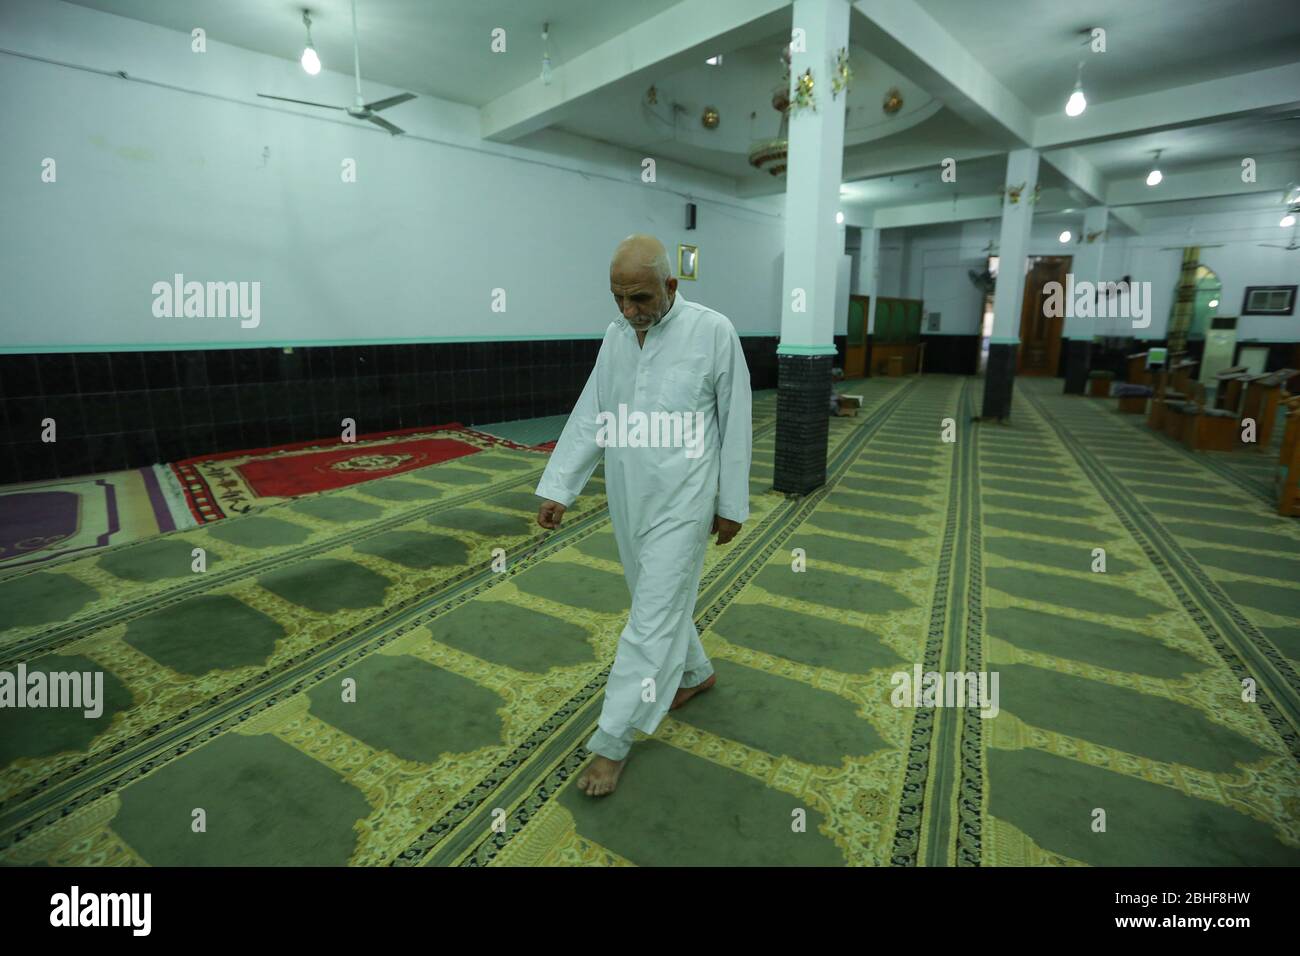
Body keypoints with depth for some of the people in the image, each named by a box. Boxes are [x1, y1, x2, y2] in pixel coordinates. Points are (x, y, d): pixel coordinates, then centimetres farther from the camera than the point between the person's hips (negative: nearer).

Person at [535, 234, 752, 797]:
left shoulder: (713, 333, -11)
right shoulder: (616, 337, 4)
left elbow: (736, 423, -7)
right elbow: (589, 417, 4)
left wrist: (732, 503, -4)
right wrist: (557, 488, -1)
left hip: (681, 502, -6)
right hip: (627, 498, 6)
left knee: (653, 616, -1)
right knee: (663, 598, 20)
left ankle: (612, 740, 11)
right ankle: (695, 672, 46)